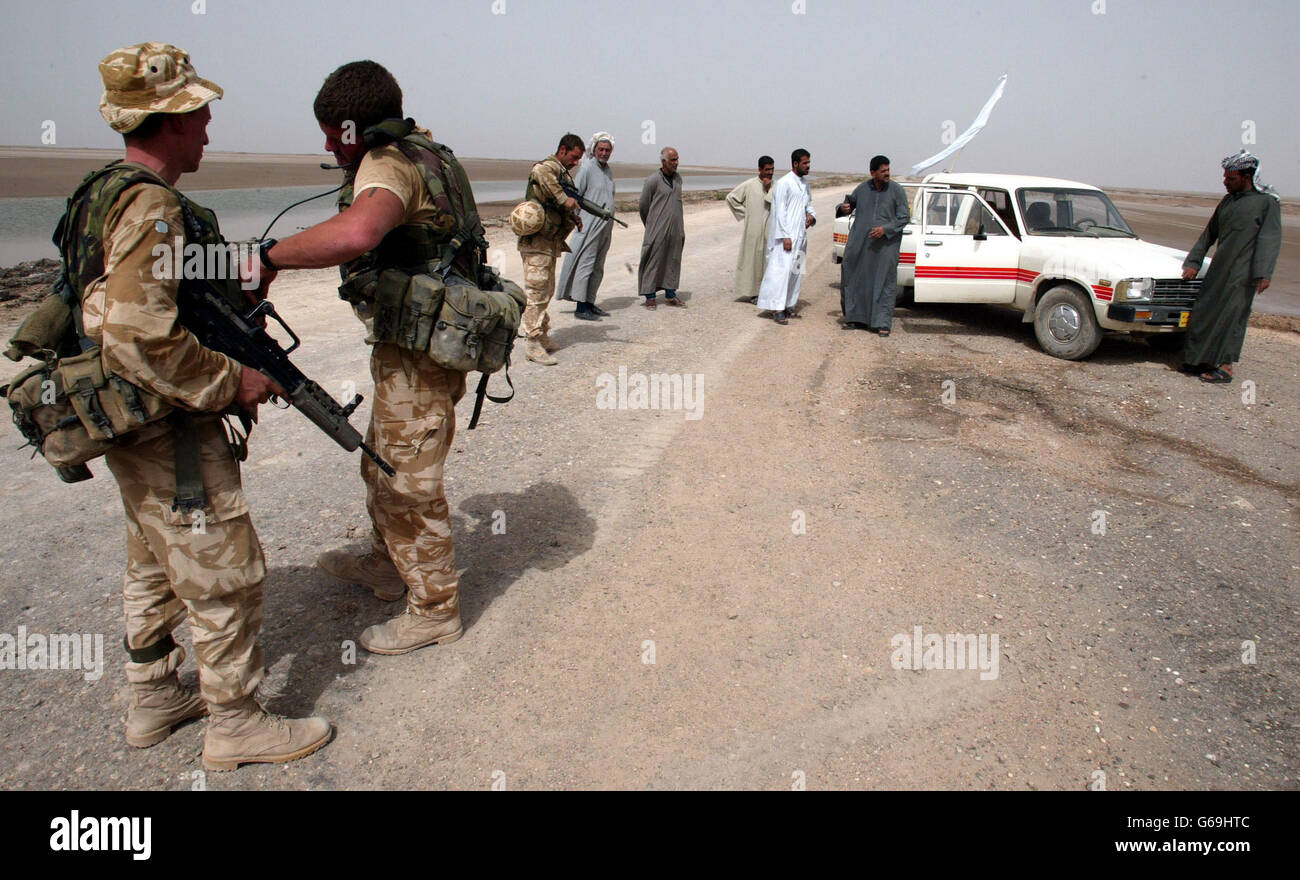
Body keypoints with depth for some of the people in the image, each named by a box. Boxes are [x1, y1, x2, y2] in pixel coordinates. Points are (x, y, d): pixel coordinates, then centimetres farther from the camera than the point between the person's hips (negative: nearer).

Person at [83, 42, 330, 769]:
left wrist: (240, 355, 14)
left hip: (138, 431, 11)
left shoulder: (109, 193, 12)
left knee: (156, 566, 21)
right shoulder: (151, 205, -21)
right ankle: (237, 723, 14)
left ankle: (154, 701, 36)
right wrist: (232, 381, -19)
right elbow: (138, 337, -30)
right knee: (225, 574, 0)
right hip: (171, 434, -11)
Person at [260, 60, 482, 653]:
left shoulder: (387, 163, -20)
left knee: (407, 484, 1)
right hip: (432, 340, 10)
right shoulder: (425, 149, 12)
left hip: (415, 354, -10)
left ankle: (435, 609, 16)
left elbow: (356, 234, -41)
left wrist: (267, 257, -32)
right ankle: (385, 565, 42)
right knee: (383, 465, 24)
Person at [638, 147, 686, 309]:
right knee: (654, 261, -3)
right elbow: (643, 206, -1)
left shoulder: (678, 178, 11)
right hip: (657, 230, -6)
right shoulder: (652, 180, -9)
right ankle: (650, 296, 3)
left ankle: (670, 294, 17)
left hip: (675, 229, 6)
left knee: (673, 261, 9)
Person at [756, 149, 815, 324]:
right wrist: (785, 236, -19)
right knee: (781, 269, -11)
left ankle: (787, 304, 19)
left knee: (796, 270, 10)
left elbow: (809, 205, 25)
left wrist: (811, 215, 1)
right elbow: (779, 211, -14)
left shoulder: (805, 184, 14)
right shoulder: (784, 183, -10)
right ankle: (777, 309, -11)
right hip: (786, 234, -8)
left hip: (800, 235, 8)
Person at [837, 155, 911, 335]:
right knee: (854, 279, 7)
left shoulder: (897, 190, -1)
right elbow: (849, 205, 19)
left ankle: (883, 322, 3)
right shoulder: (862, 188, 6)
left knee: (885, 283, -3)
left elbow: (904, 217, -3)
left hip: (885, 245, -3)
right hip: (860, 244, 3)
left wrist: (885, 229, -17)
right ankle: (854, 317, 23)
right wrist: (843, 208, -6)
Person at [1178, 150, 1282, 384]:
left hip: (1242, 272, -6)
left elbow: (1270, 240, -10)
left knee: (1231, 316, -5)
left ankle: (1225, 367, -1)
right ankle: (1201, 361, 15)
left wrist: (1263, 274, -18)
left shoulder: (1267, 202, -4)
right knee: (1205, 313, 5)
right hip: (1218, 269, 6)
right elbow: (1209, 234, 19)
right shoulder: (1227, 202, 15)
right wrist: (1193, 263, 13)